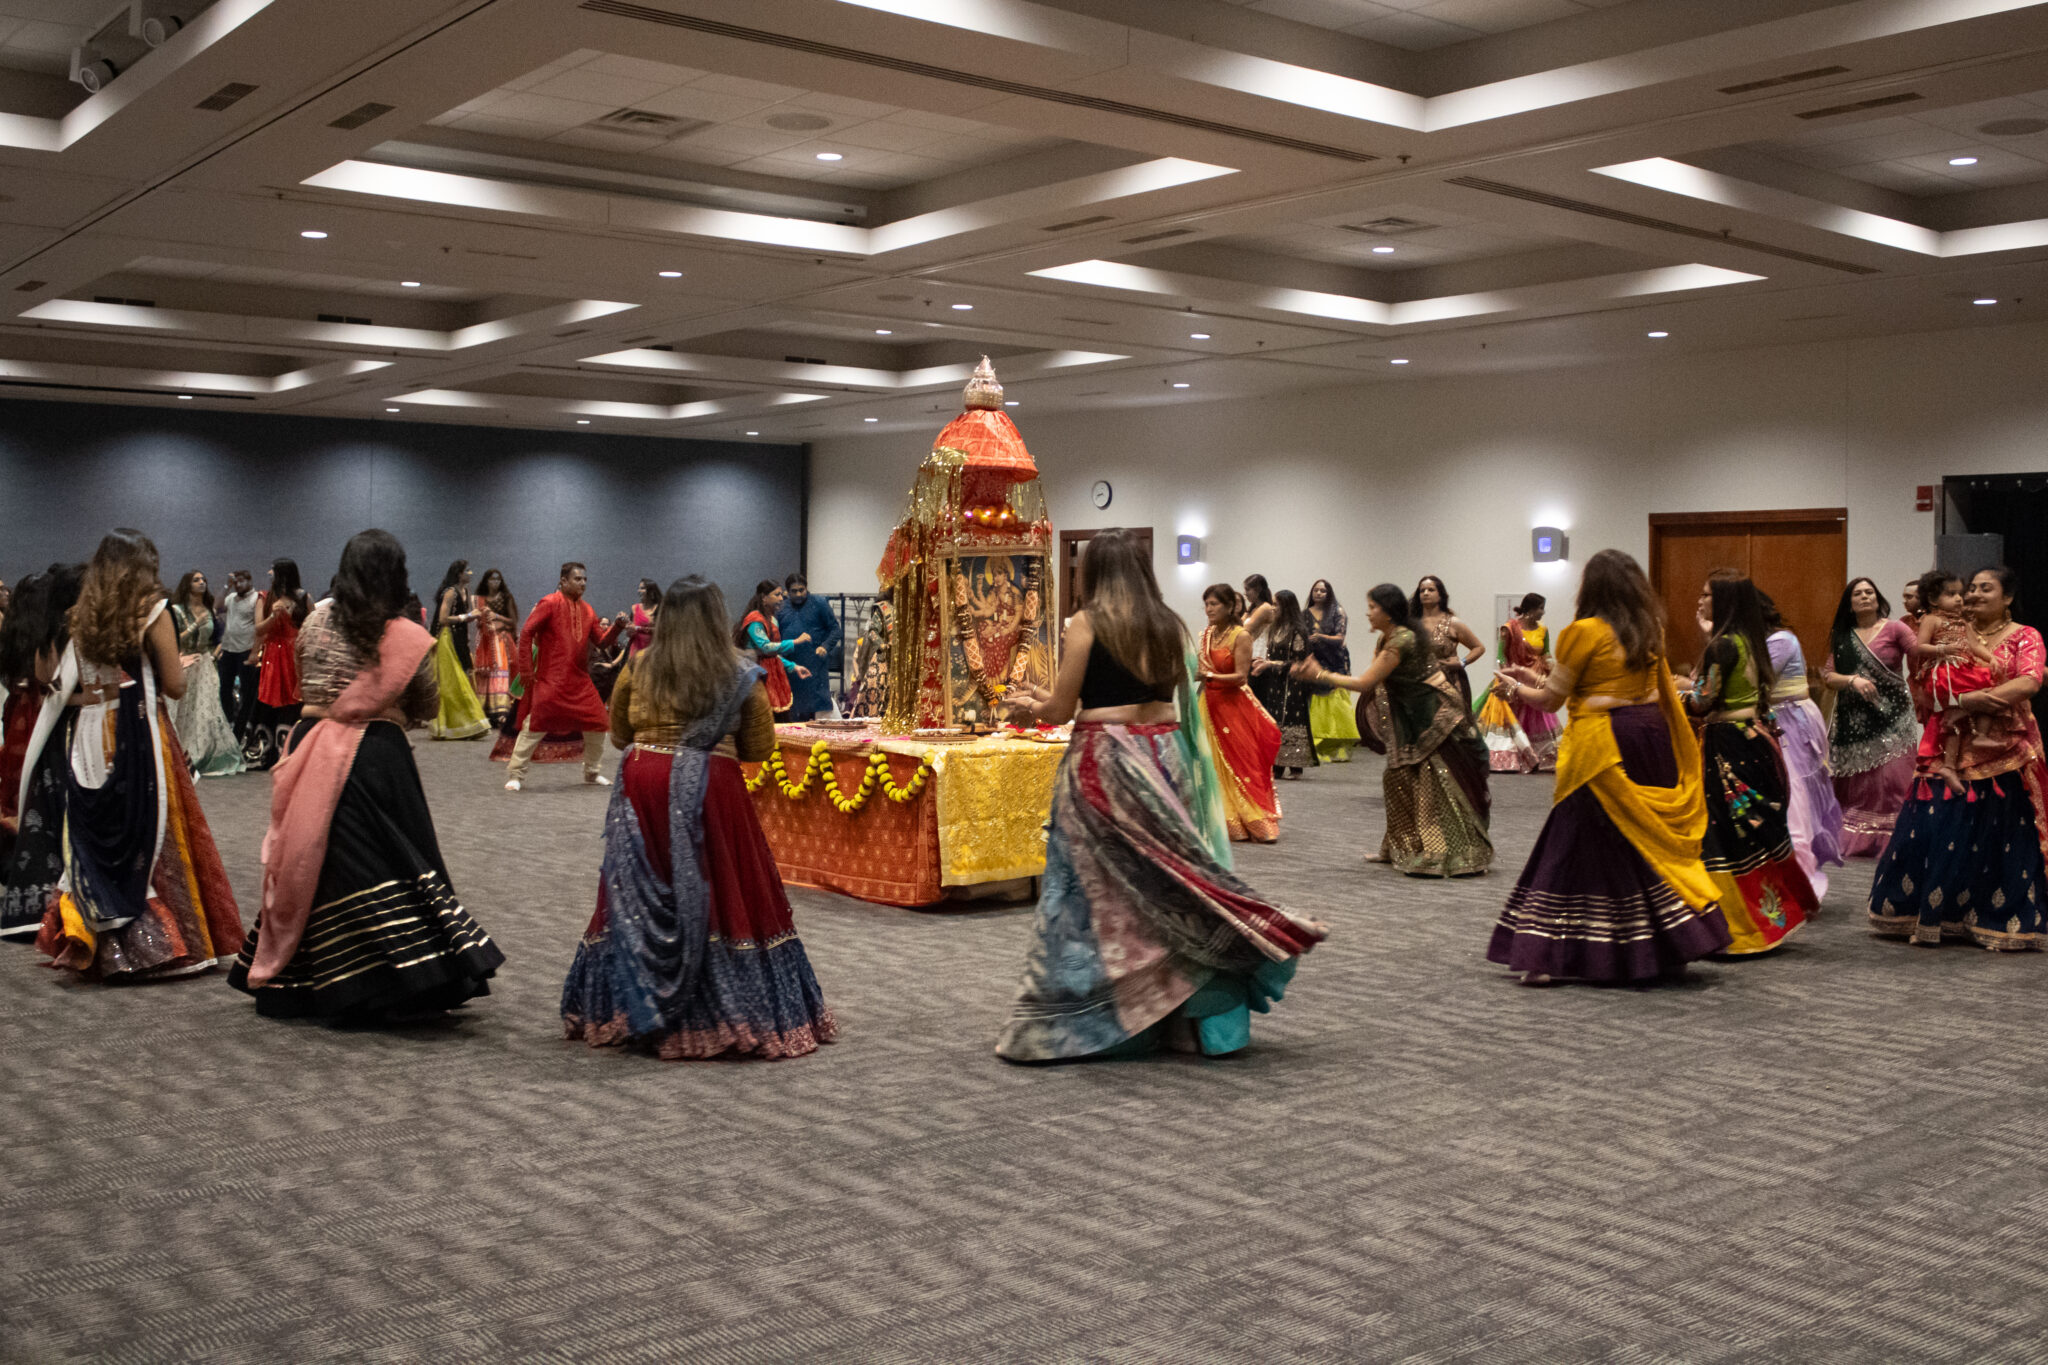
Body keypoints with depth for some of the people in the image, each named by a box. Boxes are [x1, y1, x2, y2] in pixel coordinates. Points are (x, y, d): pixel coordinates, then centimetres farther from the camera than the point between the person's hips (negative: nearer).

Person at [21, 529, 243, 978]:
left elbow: (67, 689, 4)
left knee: (94, 839, 12)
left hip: (90, 739, 4)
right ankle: (159, 941, 8)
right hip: (138, 735, -4)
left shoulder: (83, 615, 5)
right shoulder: (152, 612, -7)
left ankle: (85, 940, 15)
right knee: (148, 834, 4)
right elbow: (175, 685, -7)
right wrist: (170, 660, 12)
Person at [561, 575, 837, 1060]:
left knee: (639, 901, 8)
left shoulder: (637, 668, 3)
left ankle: (631, 1011, 14)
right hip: (709, 791, -2)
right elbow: (760, 749, 4)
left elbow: (618, 735, 14)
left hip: (642, 788, 2)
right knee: (717, 898, 3)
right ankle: (739, 1014, 7)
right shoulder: (740, 677, -3)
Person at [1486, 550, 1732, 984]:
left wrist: (1514, 688, 17)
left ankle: (1550, 955, 2)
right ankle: (1665, 948, 18)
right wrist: (1538, 679, 25)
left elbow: (1550, 700, -3)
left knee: (1575, 848, -1)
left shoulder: (1584, 631, -10)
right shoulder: (1649, 631, 10)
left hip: (1603, 745, -6)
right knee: (1651, 842, 13)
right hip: (1651, 736, 6)